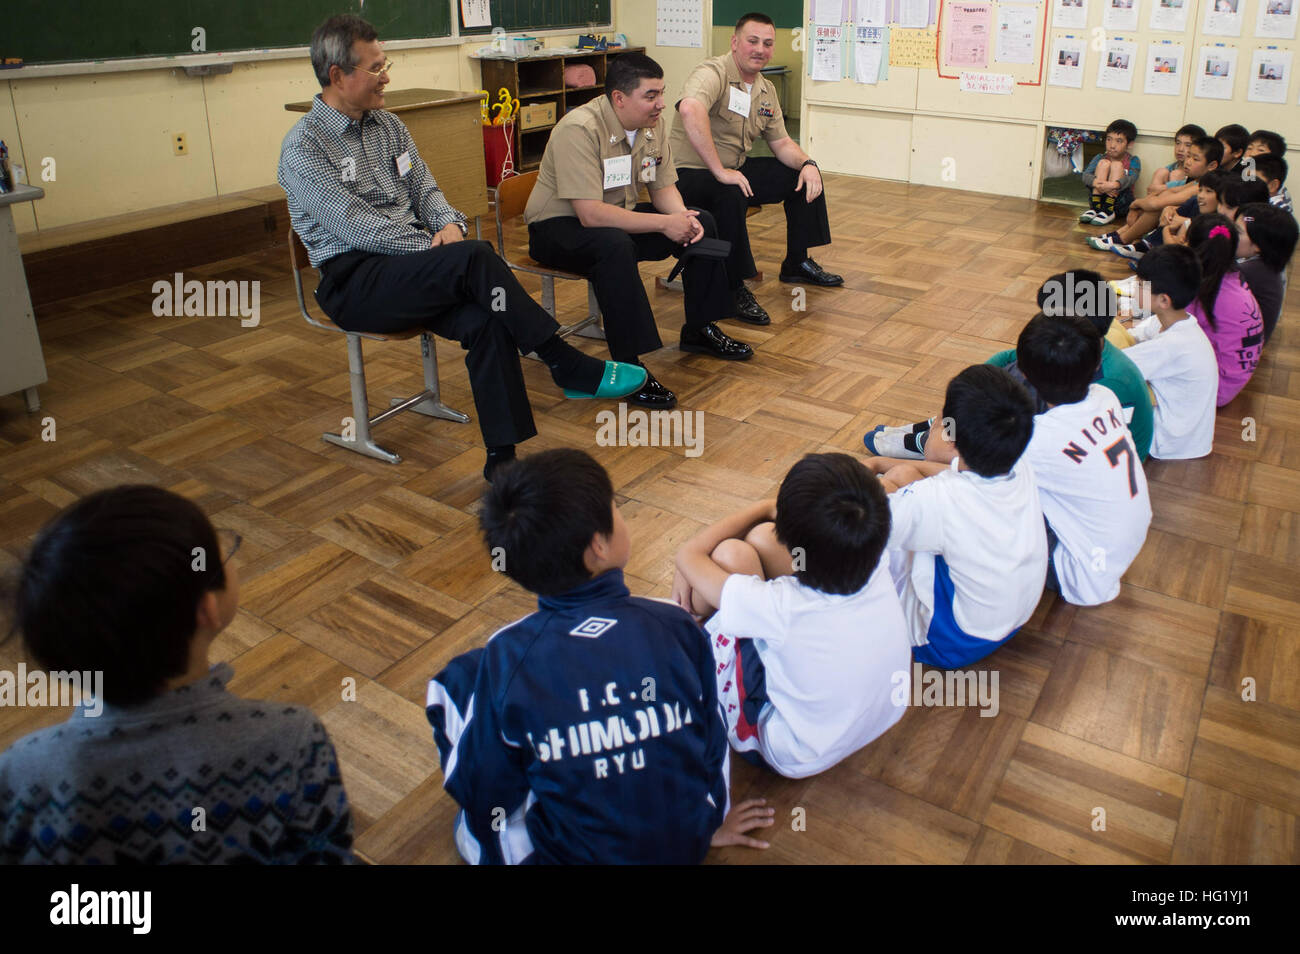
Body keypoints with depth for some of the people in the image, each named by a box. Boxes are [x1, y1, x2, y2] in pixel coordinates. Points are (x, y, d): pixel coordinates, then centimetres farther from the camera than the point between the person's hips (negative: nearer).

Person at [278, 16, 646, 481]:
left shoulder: (388, 125, 14)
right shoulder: (304, 147, -7)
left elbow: (425, 190, 17)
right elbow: (356, 228, -16)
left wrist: (449, 223, -8)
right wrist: (440, 250, -19)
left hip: (412, 267, 6)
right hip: (354, 281, -6)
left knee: (486, 320, -26)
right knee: (474, 257, -31)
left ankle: (502, 459, -25)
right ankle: (570, 367, -23)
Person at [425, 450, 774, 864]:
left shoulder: (507, 657, -22)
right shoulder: (676, 626, -17)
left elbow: (488, 791, -11)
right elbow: (713, 738, -3)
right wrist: (711, 823, 17)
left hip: (571, 852, -2)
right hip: (688, 844, 3)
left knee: (458, 677, 7)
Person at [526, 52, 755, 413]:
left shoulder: (651, 124, -3)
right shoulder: (579, 130, -27)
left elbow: (663, 186, 4)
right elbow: (590, 214, -34)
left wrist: (683, 217, -19)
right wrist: (664, 223, -31)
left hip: (618, 215, 8)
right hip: (559, 225, -8)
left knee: (702, 222, -3)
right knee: (615, 245, -39)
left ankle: (700, 330, 11)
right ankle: (629, 367, -33)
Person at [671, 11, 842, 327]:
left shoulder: (766, 90, 10)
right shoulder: (713, 73, -19)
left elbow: (781, 142, 17)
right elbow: (690, 110, -40)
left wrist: (807, 163, -6)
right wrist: (720, 172, -40)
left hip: (737, 169, 9)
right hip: (691, 173, -9)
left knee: (805, 176, 10)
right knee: (730, 195, -40)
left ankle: (797, 263, 23)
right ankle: (734, 289, -25)